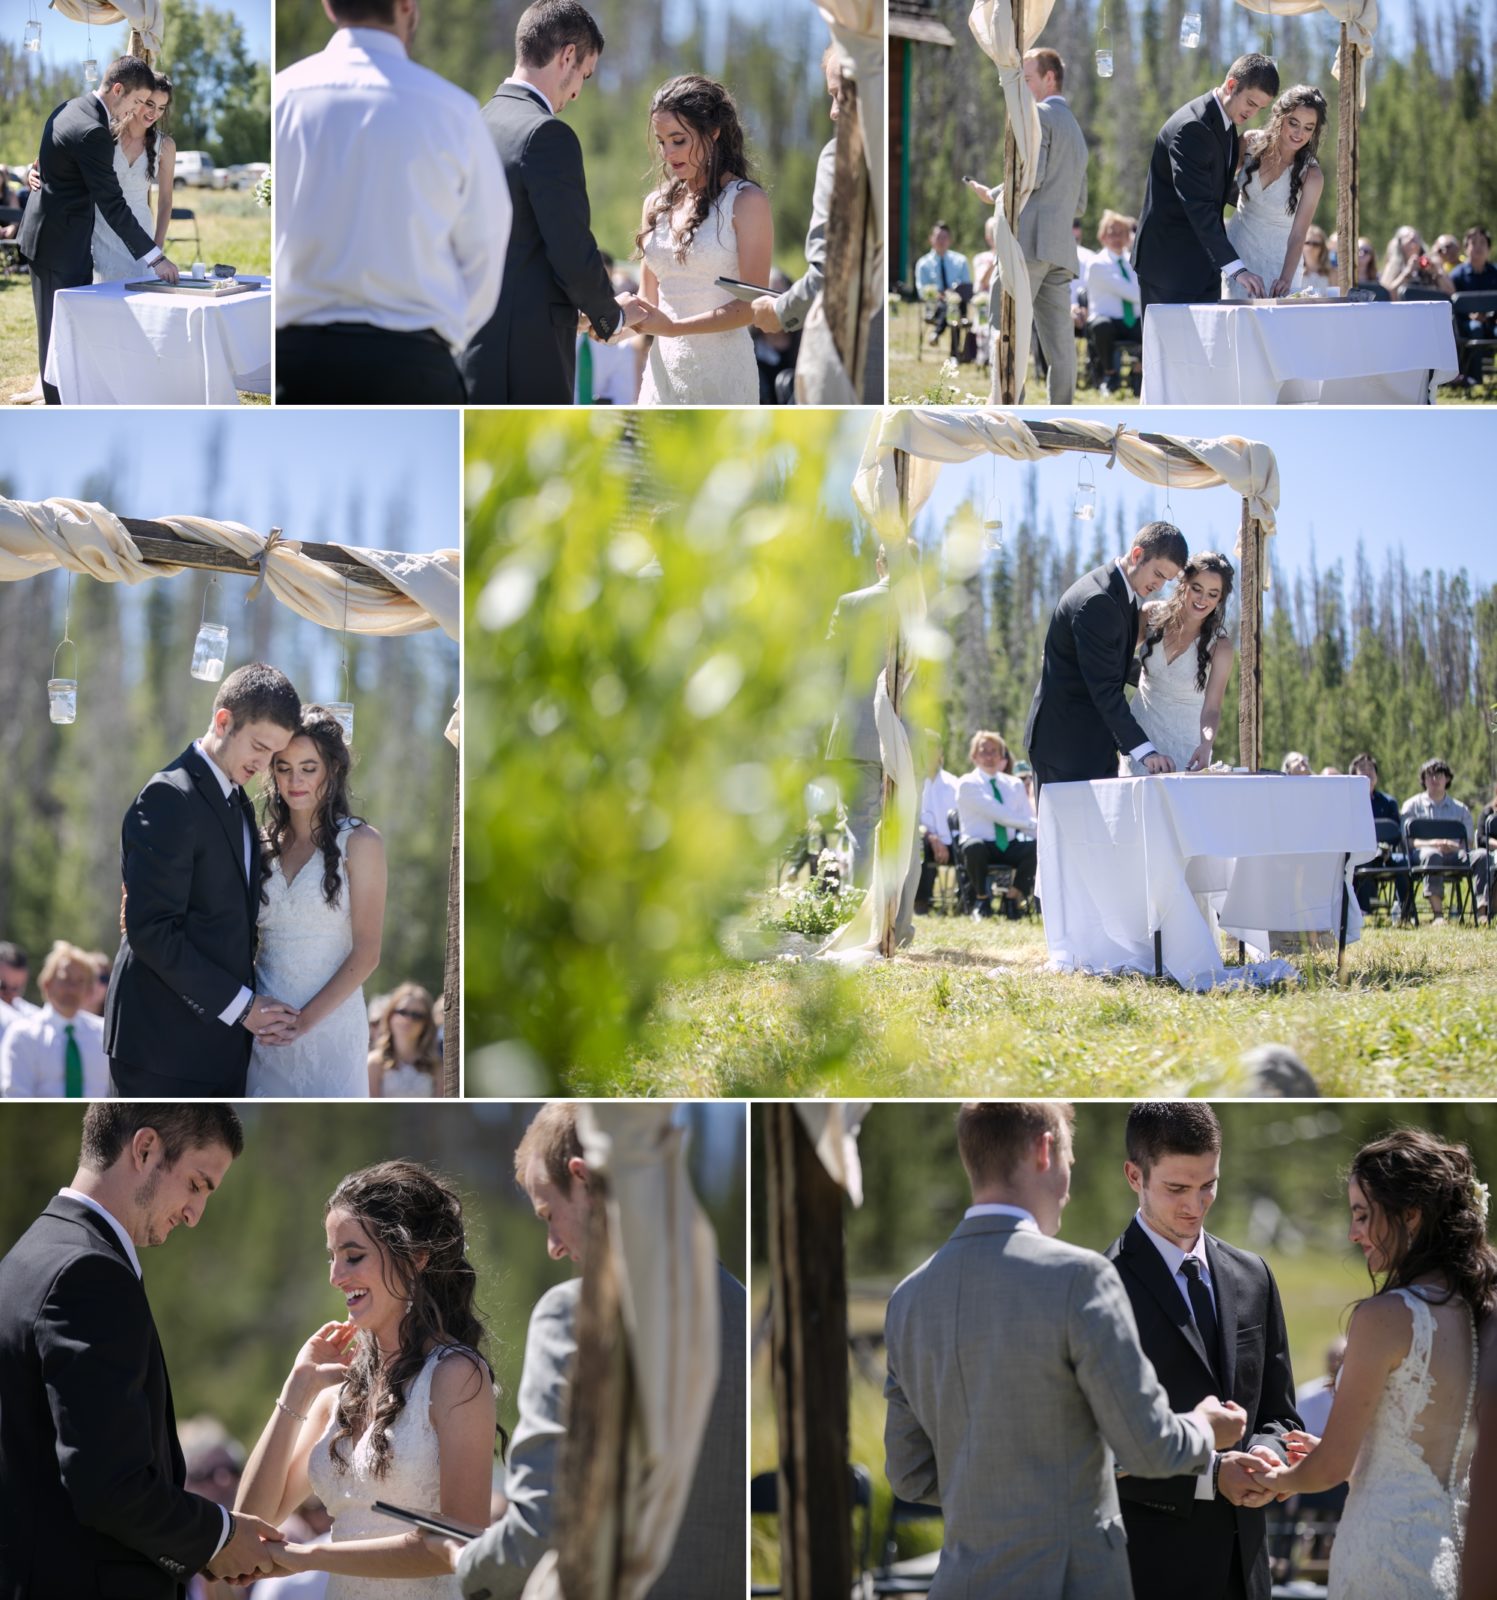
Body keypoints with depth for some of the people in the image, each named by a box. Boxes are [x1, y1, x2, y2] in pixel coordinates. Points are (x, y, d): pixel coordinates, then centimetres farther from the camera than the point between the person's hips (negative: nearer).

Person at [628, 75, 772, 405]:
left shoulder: (746, 201, -4)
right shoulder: (657, 204, 14)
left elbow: (752, 305, -10)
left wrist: (673, 327, -20)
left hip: (720, 372, -5)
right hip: (664, 371, 5)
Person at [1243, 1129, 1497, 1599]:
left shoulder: (1385, 1316, -15)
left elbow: (1331, 1468, -11)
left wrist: (1279, 1480, 11)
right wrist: (1331, 1452, 23)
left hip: (1388, 1558, -7)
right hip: (1457, 1553, 8)